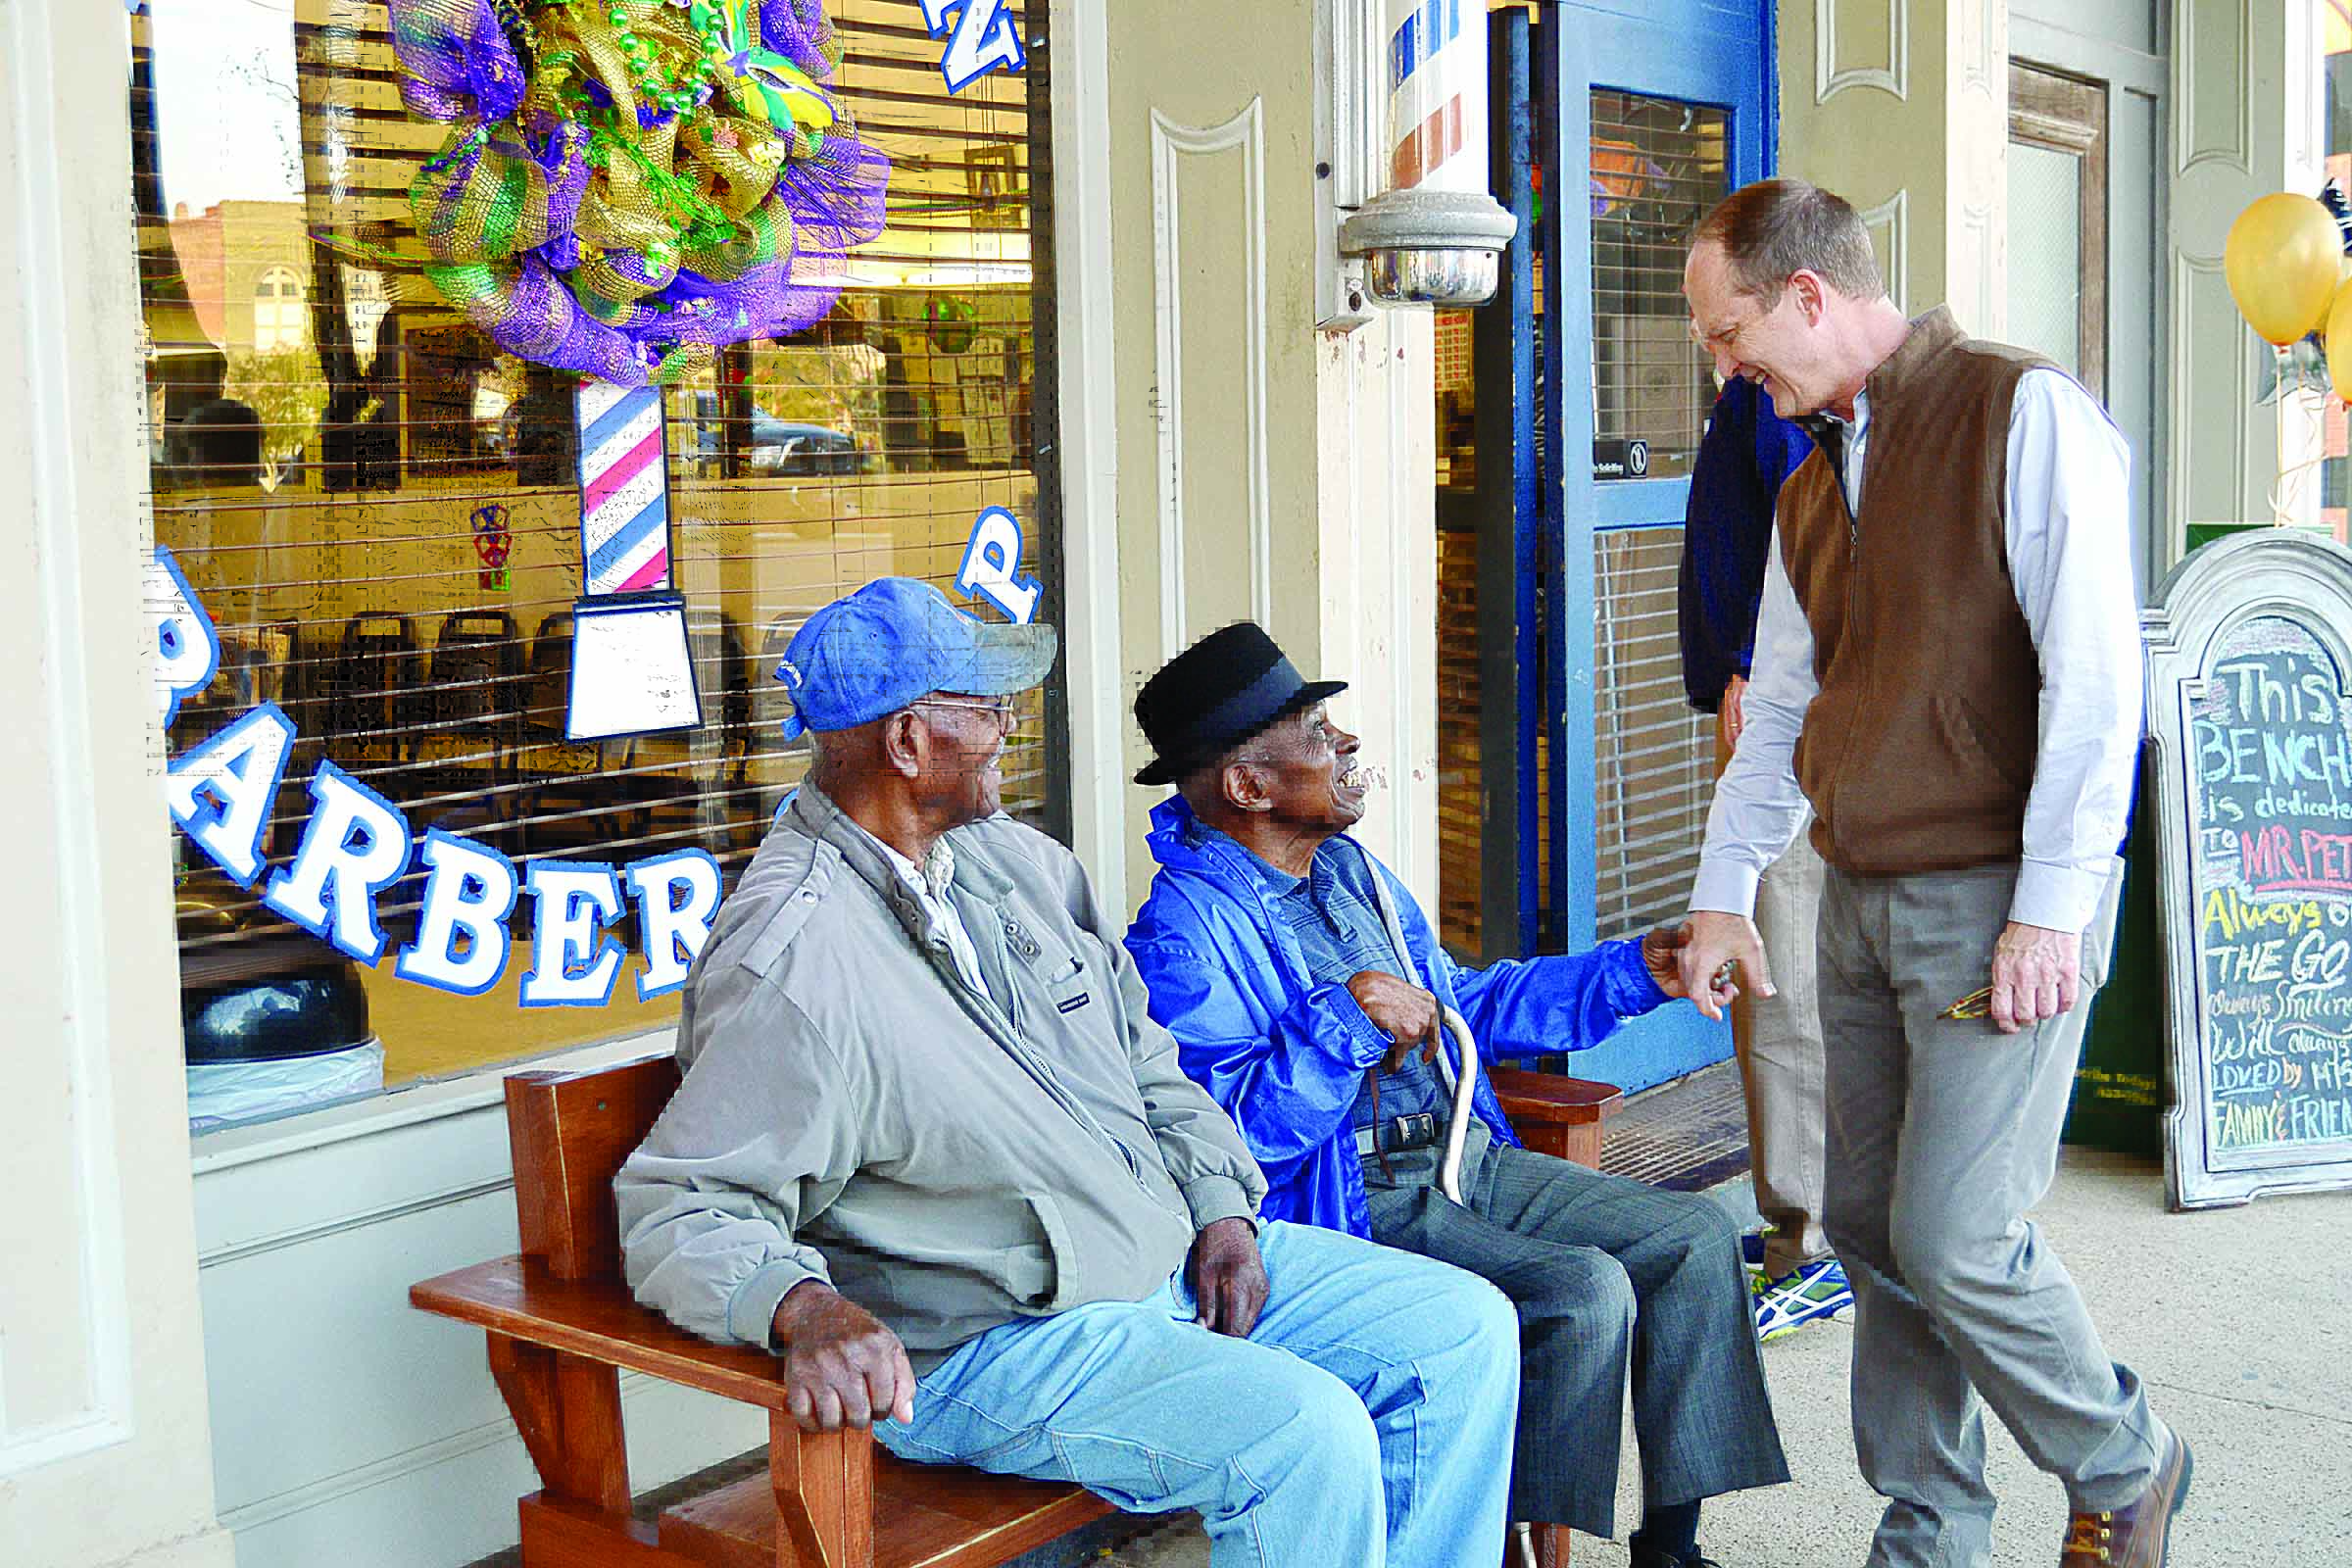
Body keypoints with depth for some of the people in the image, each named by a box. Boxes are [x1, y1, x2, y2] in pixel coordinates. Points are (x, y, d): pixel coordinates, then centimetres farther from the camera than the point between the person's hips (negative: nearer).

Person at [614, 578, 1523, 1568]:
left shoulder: (1015, 861, 9)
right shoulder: (793, 962, -20)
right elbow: (682, 1208, -23)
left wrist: (1222, 1206, 5)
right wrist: (803, 1308, -42)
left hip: (1178, 1256, 9)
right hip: (983, 1341, -9)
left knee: (1468, 1329, 5)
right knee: (1308, 1430, -29)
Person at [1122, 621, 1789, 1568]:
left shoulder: (1350, 869, 14)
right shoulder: (1186, 934, -16)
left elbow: (1460, 1003, 26)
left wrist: (1633, 973, 21)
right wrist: (1344, 1024, -27)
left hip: (1467, 1161, 9)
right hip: (1354, 1206, -9)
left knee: (1695, 1238, 1)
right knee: (1583, 1293, -26)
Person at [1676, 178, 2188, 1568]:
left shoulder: (2027, 416, -9)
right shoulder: (1811, 488, 15)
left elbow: (2096, 678, -15)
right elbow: (1779, 712, 21)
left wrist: (2051, 907, -18)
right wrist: (1725, 894, 17)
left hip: (1997, 905, -7)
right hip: (1861, 904, 8)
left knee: (1956, 1241, -8)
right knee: (1874, 1230, 9)